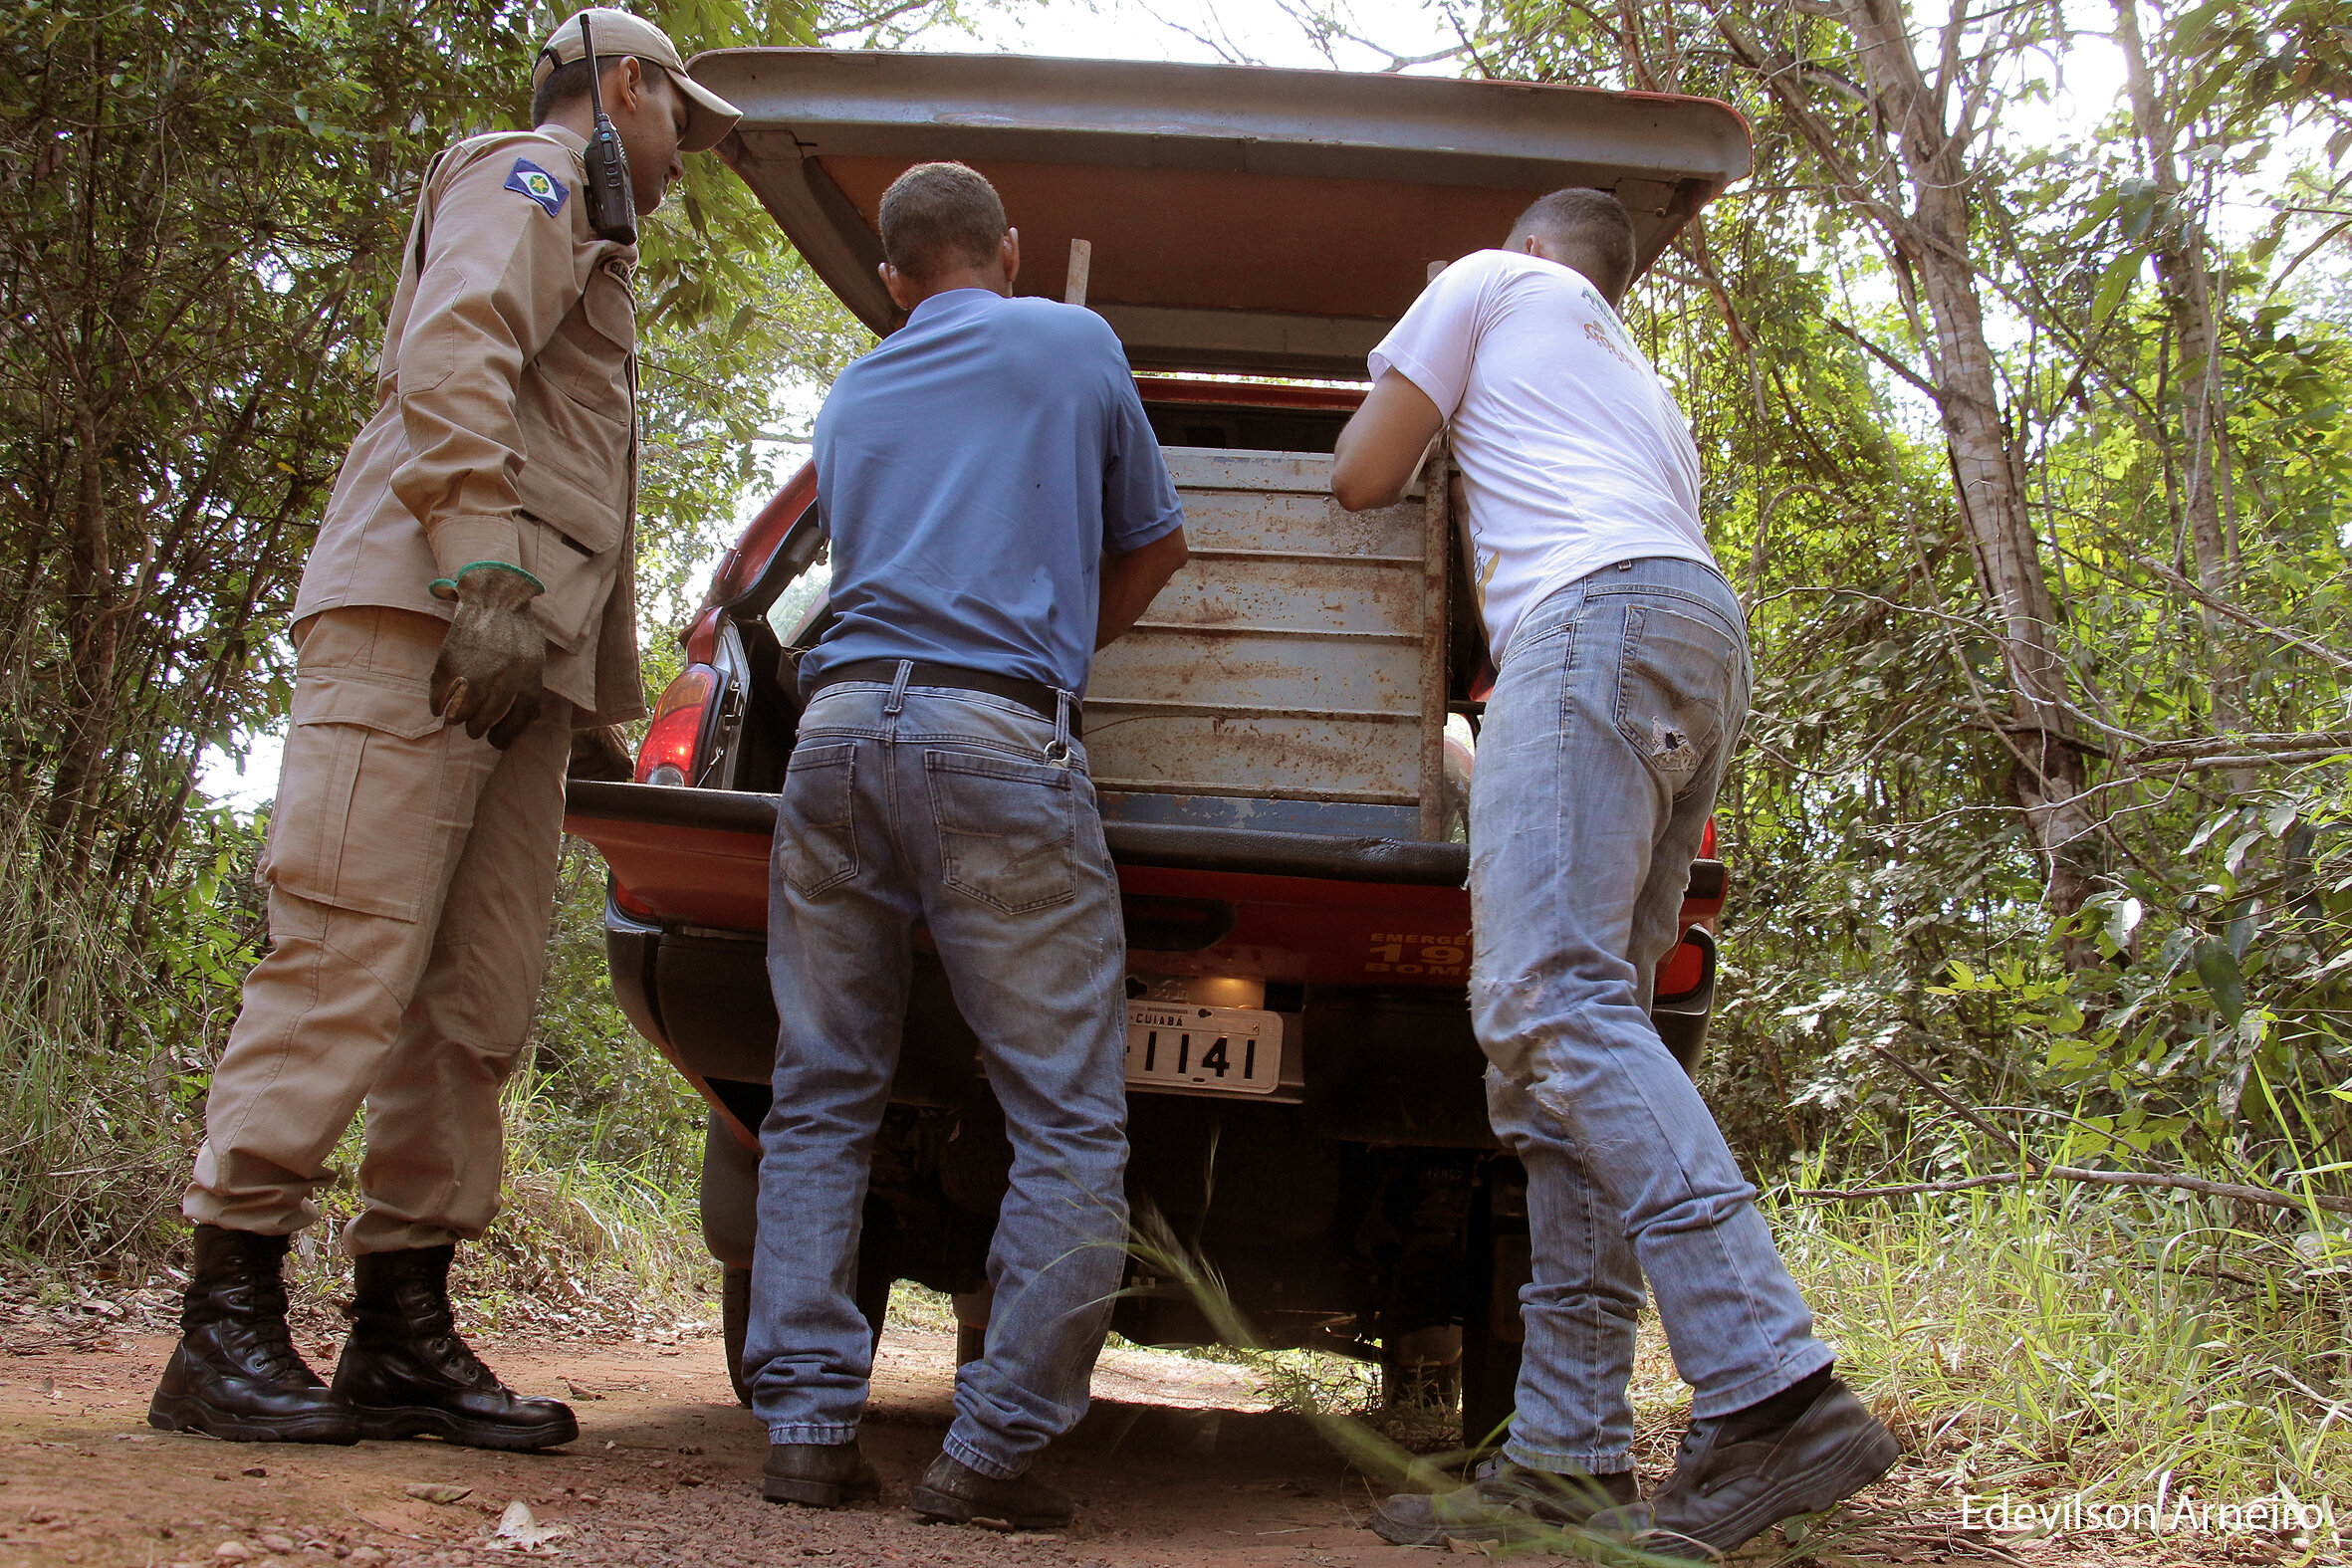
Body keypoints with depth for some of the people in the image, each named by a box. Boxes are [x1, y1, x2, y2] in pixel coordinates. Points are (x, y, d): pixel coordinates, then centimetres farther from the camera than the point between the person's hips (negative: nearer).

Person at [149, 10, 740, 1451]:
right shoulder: (527, 178, 7)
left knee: (476, 1006, 1)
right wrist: (487, 572, -25)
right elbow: (452, 355, -13)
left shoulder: (583, 248, 35)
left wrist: (600, 695, 22)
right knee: (351, 961, -15)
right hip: (422, 620, -9)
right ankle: (229, 1325, -15)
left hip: (515, 667, 10)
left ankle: (404, 1332, 2)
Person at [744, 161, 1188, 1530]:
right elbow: (1156, 544, 22)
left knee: (821, 1103, 10)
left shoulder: (852, 398, 25)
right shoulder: (1075, 345, 14)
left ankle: (808, 1422, 3)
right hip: (999, 744, -5)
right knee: (1071, 1125, -1)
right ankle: (995, 1447, -6)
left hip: (841, 723, 5)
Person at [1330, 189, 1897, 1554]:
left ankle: (1773, 1391, -34)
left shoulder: (1494, 282, 18)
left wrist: (1415, 470, 39)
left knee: (1551, 998, -21)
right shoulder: (1643, 386, 39)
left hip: (1597, 611, -8)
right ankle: (1569, 1459, -6)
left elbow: (1361, 478, 17)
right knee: (1579, 1023, 1)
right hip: (1709, 637, 8)